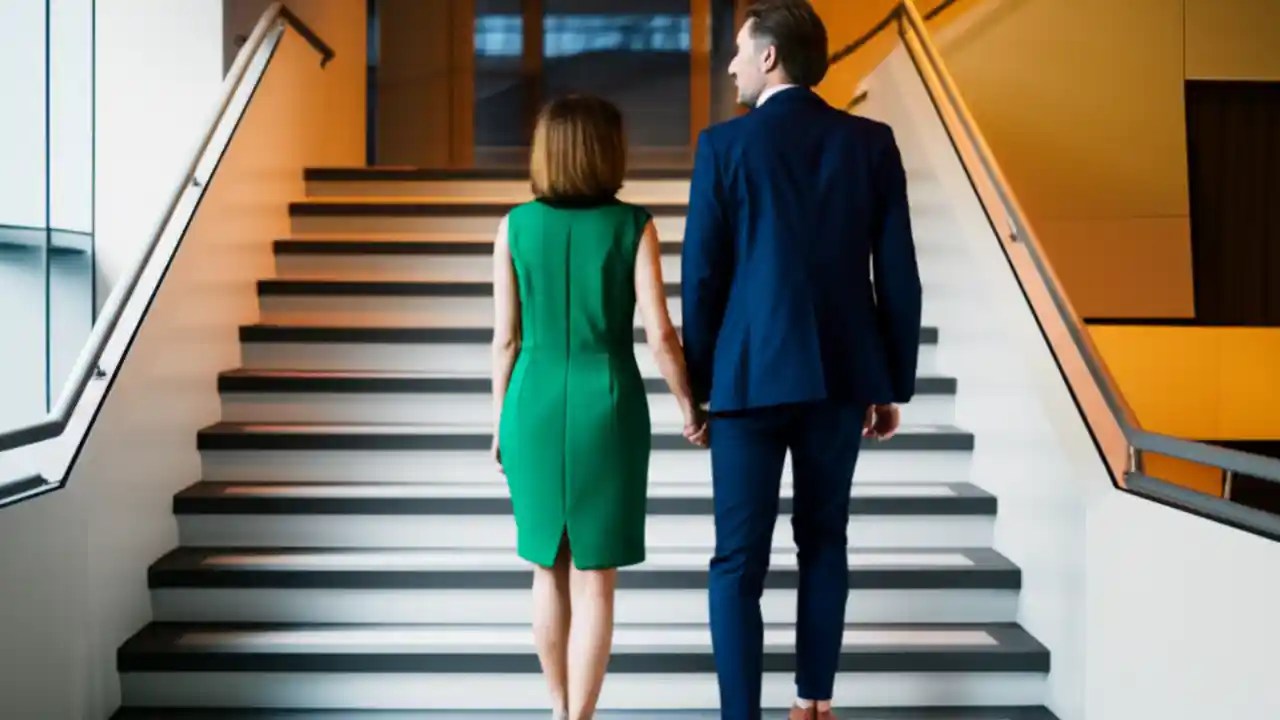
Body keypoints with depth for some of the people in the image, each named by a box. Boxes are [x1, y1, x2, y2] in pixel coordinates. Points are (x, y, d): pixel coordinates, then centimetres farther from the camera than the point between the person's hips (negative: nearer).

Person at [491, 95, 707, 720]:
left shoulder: (516, 226, -1)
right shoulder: (633, 225, -6)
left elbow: (507, 337, 0)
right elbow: (660, 334, -10)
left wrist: (501, 421, 10)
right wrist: (690, 409, 3)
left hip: (536, 406, 3)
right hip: (608, 407, -2)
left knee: (549, 569, 18)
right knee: (594, 578, 5)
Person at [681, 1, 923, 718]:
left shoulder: (724, 144, -5)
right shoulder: (871, 141, 3)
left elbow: (702, 275, -5)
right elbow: (899, 275, 2)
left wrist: (696, 383, 4)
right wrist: (894, 384, 9)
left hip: (752, 373, -3)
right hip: (842, 371, 4)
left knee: (739, 559, 3)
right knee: (825, 541, 16)